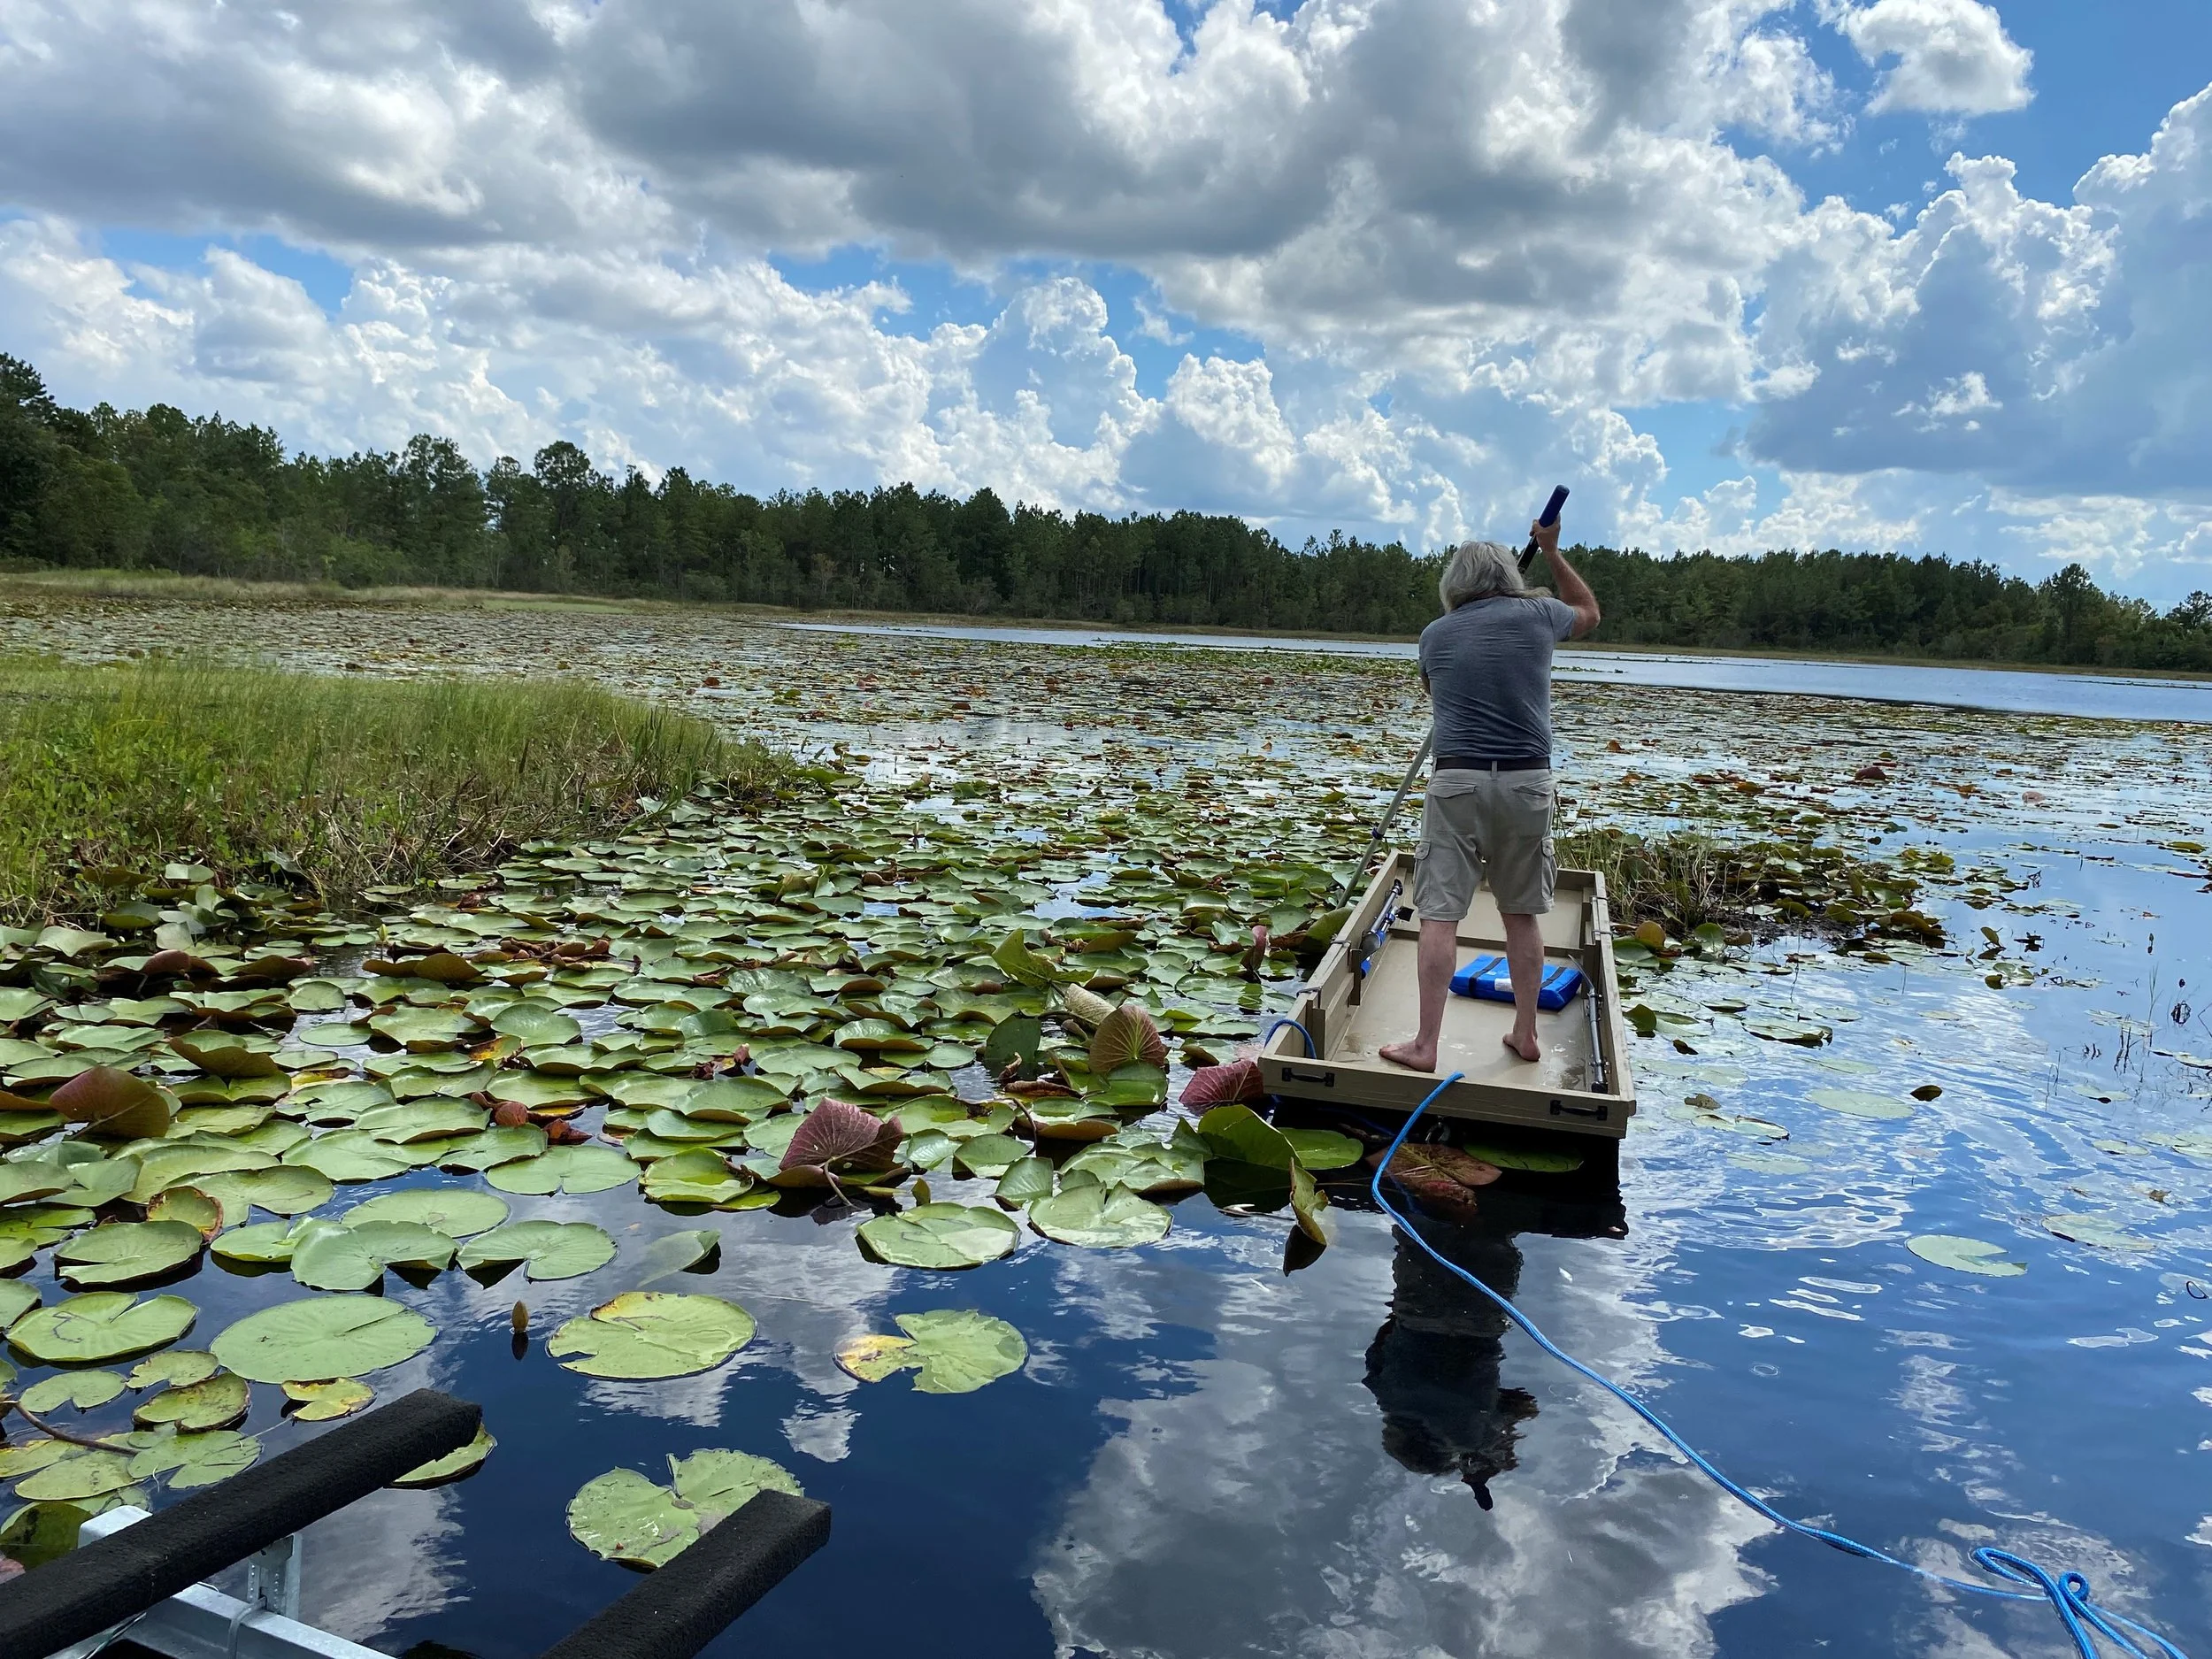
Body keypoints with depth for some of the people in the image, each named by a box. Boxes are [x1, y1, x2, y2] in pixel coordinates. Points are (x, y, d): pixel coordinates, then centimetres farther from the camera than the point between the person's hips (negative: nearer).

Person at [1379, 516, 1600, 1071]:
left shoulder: (1435, 634, 5)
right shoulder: (1537, 615, 4)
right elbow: (1588, 611, 28)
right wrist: (1551, 551, 34)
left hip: (1458, 781, -2)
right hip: (1528, 781, 2)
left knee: (1440, 915, -3)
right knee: (1523, 913, 13)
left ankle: (1425, 1045, -4)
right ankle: (1525, 1034, 22)